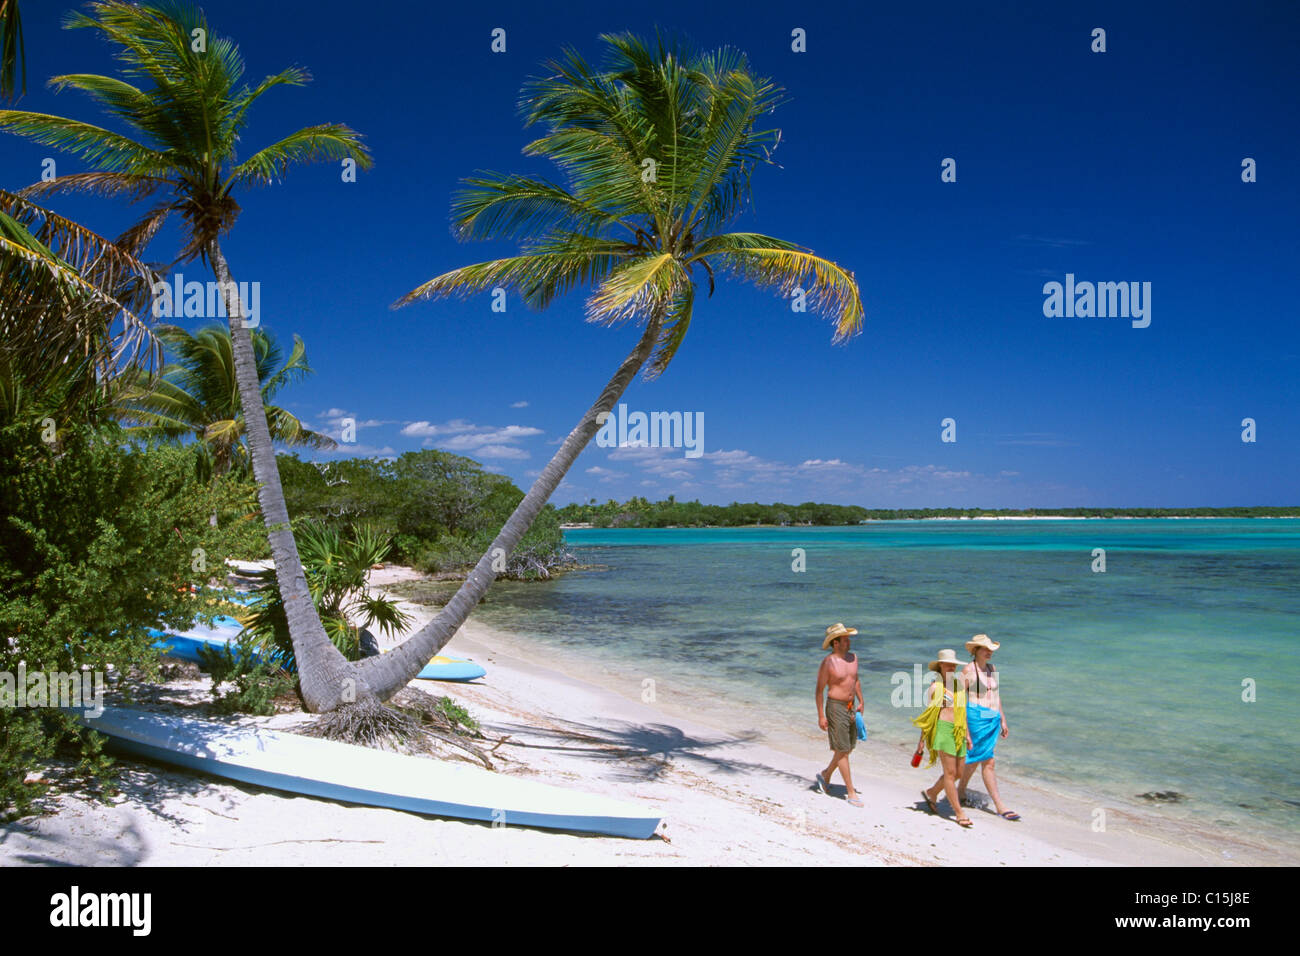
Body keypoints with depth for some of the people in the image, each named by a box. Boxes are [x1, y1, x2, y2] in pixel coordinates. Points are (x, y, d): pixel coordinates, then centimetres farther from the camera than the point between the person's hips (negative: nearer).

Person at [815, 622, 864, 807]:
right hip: (836, 708, -8)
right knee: (842, 750, -3)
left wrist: (860, 702, 16)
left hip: (850, 707, 8)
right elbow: (819, 690, -12)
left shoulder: (853, 658, 6)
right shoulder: (828, 663, -15)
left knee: (849, 747, 14)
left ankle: (825, 775, 36)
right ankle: (851, 793, 2)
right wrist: (821, 716, -14)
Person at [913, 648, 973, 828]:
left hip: (958, 732, 7)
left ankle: (931, 793, 31)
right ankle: (959, 813, -1)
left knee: (959, 773, 9)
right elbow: (928, 715, 1)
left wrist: (967, 735, 18)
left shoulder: (960, 685, 14)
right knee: (950, 772, -6)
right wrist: (922, 739, 1)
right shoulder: (935, 687, -1)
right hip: (943, 730, -7)